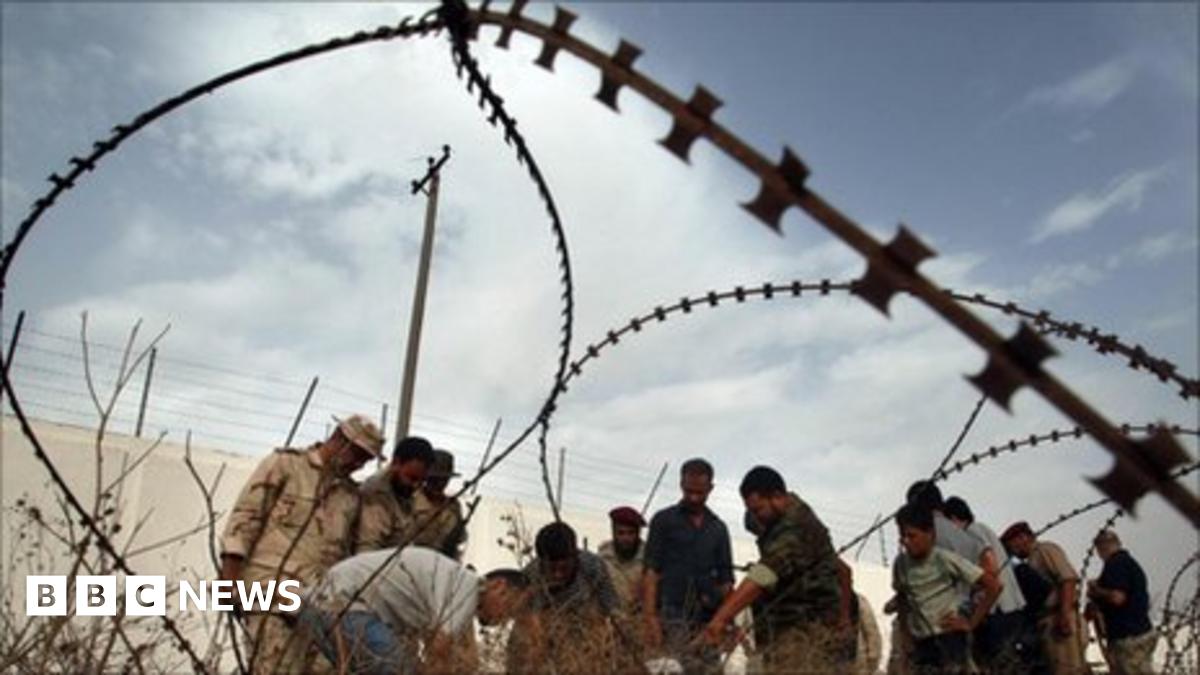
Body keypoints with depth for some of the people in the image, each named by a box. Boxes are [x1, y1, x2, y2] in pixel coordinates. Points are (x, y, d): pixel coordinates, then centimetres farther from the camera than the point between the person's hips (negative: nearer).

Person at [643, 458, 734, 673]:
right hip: (673, 615, -3)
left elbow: (726, 577, 16)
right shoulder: (663, 520, 5)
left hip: (708, 619, 4)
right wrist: (650, 617, -11)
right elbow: (651, 572, -1)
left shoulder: (719, 528, 15)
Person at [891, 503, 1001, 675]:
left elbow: (993, 586, -12)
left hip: (950, 640, -5)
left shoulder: (946, 559, -14)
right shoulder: (900, 563, 0)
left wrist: (971, 623, -9)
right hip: (921, 645, 5)